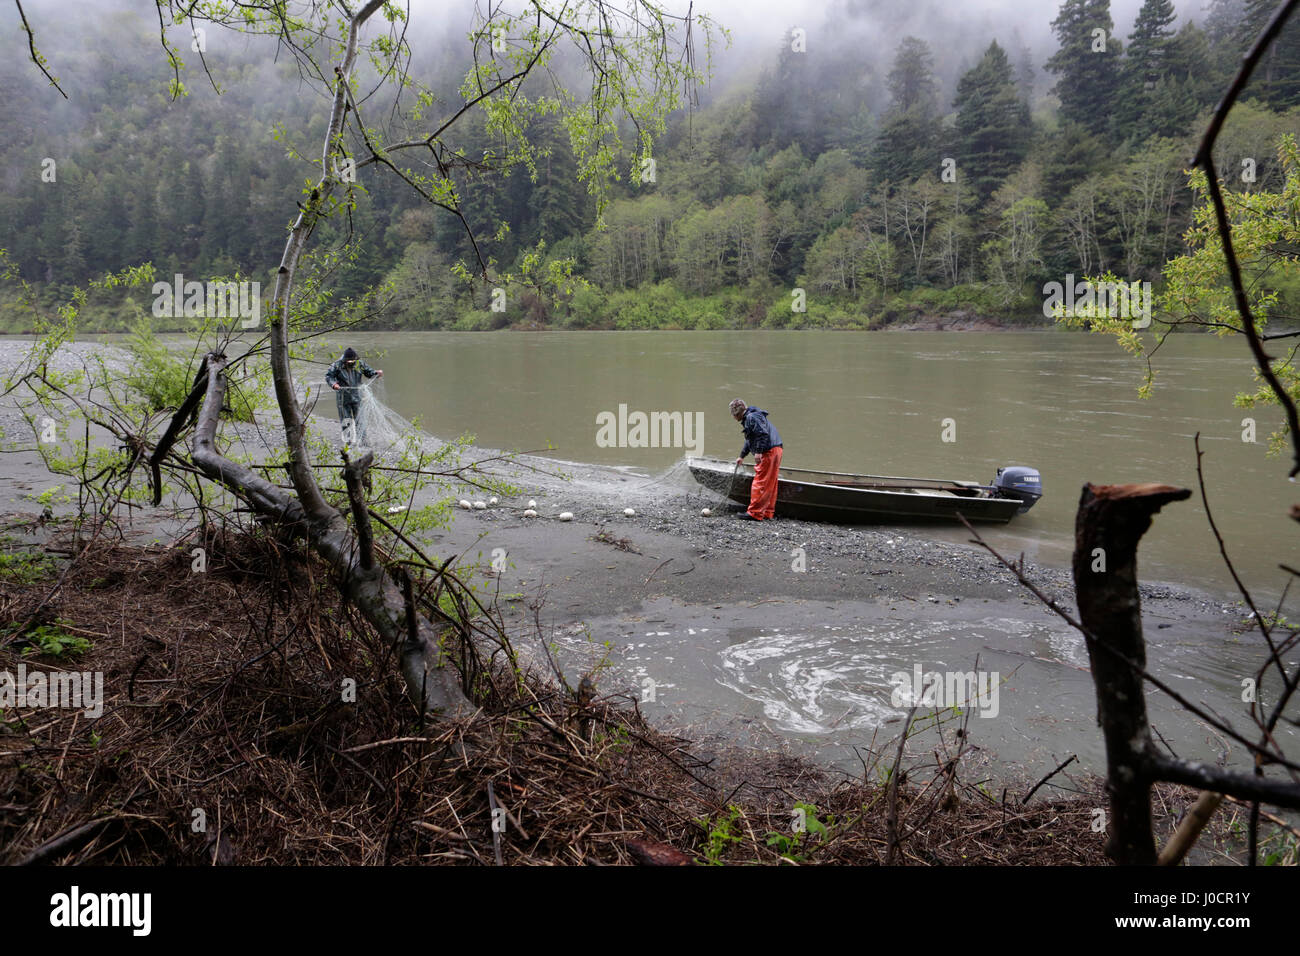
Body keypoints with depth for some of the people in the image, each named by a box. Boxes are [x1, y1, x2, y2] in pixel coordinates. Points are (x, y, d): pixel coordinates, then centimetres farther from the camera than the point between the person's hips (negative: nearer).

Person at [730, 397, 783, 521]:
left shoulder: (752, 417, -10)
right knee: (769, 484, 13)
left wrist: (758, 452, -23)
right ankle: (767, 513, 19)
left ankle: (755, 513, -5)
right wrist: (742, 456, 39)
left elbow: (763, 434, -22)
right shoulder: (748, 418, 23)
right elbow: (749, 441, 34)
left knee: (760, 483, -8)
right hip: (776, 450, 11)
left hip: (769, 452, -11)